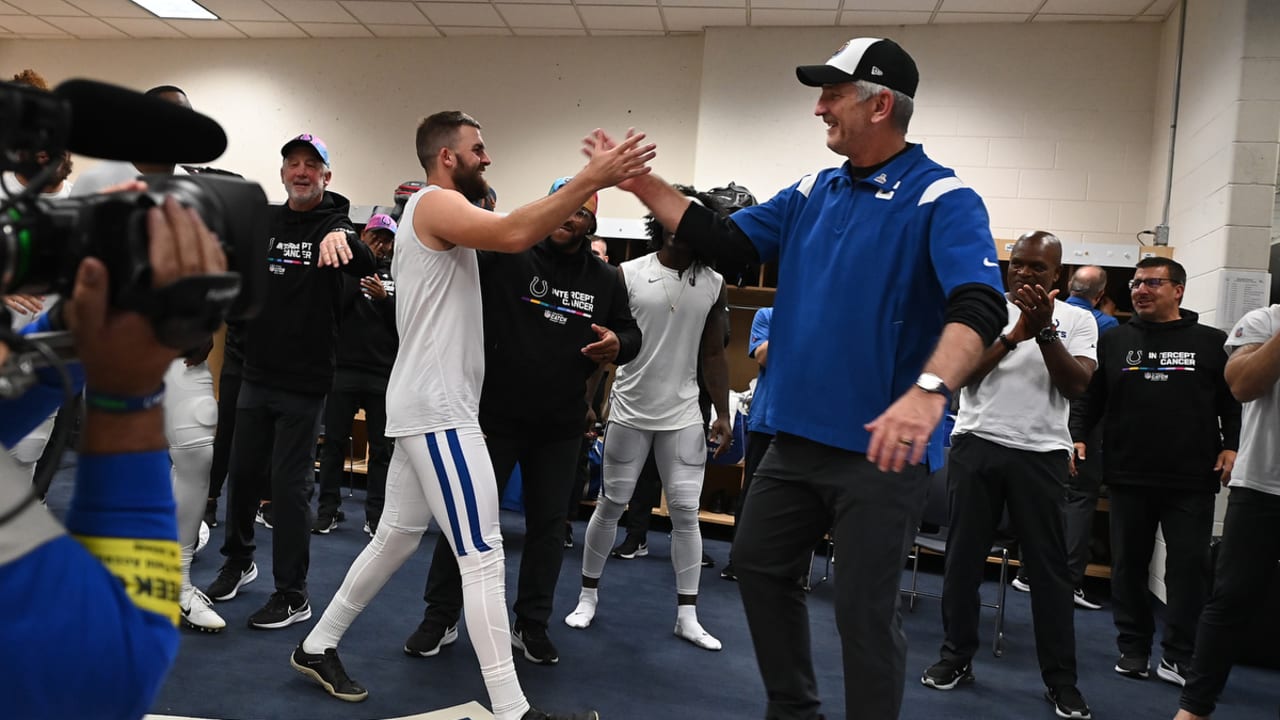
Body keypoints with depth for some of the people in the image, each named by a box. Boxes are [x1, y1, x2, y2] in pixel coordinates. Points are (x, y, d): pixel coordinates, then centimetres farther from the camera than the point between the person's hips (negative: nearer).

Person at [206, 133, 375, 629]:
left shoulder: (336, 224, -7)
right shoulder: (264, 220, 8)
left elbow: (365, 265, -26)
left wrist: (340, 238, -47)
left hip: (305, 383, -5)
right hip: (256, 374, 5)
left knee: (290, 482, -2)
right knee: (242, 471, 16)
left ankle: (292, 595, 10)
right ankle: (238, 561, 38)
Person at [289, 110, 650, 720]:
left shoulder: (436, 213, 23)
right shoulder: (435, 202, -11)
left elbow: (506, 236, 18)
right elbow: (514, 235, -29)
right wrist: (590, 179, -29)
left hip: (429, 406, 11)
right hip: (437, 408, -11)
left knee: (398, 536, 17)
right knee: (482, 553, -10)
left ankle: (316, 647, 30)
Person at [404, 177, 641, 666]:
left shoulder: (606, 280, 5)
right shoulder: (504, 254, -8)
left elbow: (630, 332, 14)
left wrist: (618, 344, -10)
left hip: (561, 426, 4)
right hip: (494, 415, -3)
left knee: (548, 524, 11)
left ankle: (531, 625, 27)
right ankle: (441, 617, 23)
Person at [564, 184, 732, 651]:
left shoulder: (714, 284, 2)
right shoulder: (628, 275, -5)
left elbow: (712, 355, 8)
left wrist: (722, 413, 6)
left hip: (684, 416, 2)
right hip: (629, 412, -2)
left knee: (686, 511, 3)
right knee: (611, 505, 8)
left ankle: (687, 615, 13)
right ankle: (589, 593, 26)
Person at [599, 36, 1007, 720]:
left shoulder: (942, 199, -12)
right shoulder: (812, 192, 10)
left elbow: (980, 306, -26)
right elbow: (726, 240, 10)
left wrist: (929, 389, -43)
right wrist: (639, 181, 7)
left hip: (880, 448, -7)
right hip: (797, 436, 8)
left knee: (865, 608, 2)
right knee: (758, 564, 17)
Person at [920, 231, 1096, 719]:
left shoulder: (1077, 320, 6)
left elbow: (1076, 386, -6)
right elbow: (963, 374, -6)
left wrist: (1045, 330, -16)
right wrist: (1014, 334, -16)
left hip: (1041, 453, 0)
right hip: (977, 444, 0)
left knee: (1049, 565, 5)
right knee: (964, 556, 6)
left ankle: (1060, 678, 16)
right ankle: (957, 656, 19)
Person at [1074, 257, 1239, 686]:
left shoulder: (1212, 342, 5)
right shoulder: (1114, 341, 9)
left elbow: (1234, 400, 8)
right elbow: (1090, 398, 10)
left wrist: (1231, 446, -4)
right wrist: (1078, 437, -3)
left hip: (1192, 479, -1)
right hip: (1128, 476, 2)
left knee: (1189, 566, 2)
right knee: (1128, 565, 8)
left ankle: (1180, 657, 14)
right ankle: (1133, 648, 21)